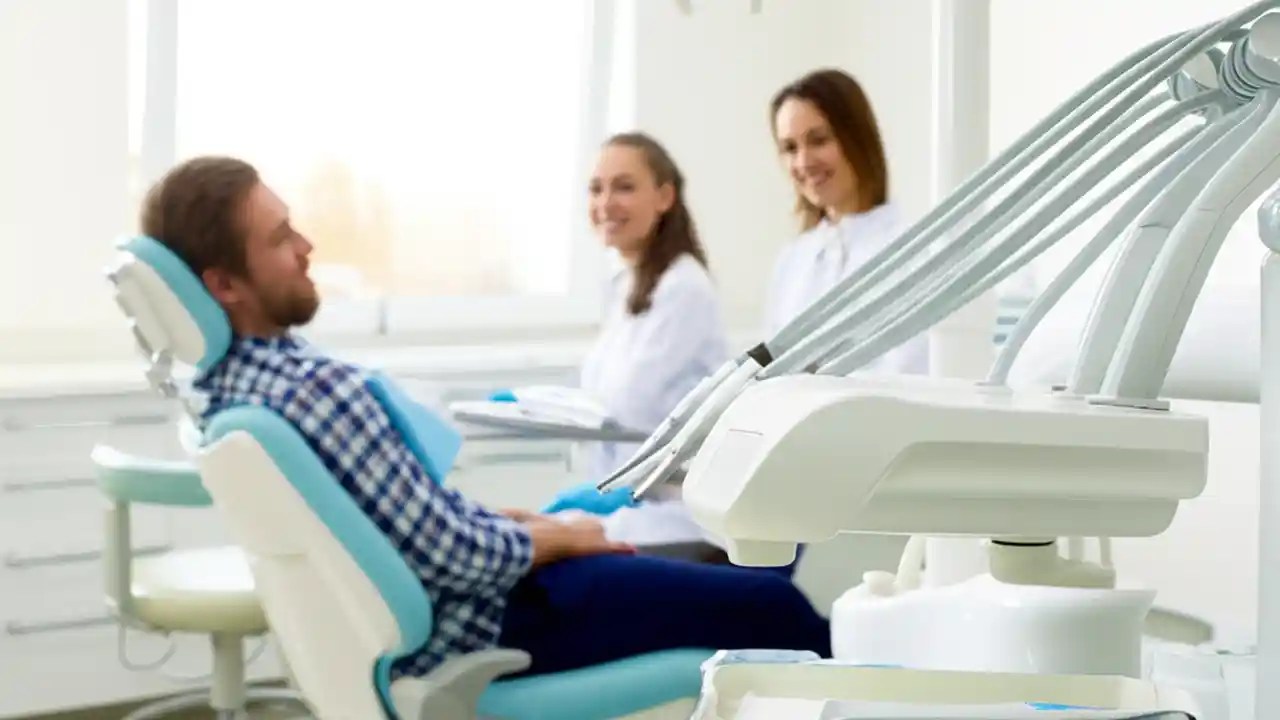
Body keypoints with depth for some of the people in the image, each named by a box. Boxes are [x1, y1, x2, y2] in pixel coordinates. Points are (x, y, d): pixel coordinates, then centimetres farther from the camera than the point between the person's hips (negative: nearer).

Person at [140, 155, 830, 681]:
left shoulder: (218, 379, -1)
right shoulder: (317, 390, -31)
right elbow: (454, 555, -26)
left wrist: (503, 519, 7)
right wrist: (557, 537, -8)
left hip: (415, 614, 10)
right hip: (478, 620, -10)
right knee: (771, 605, 1)